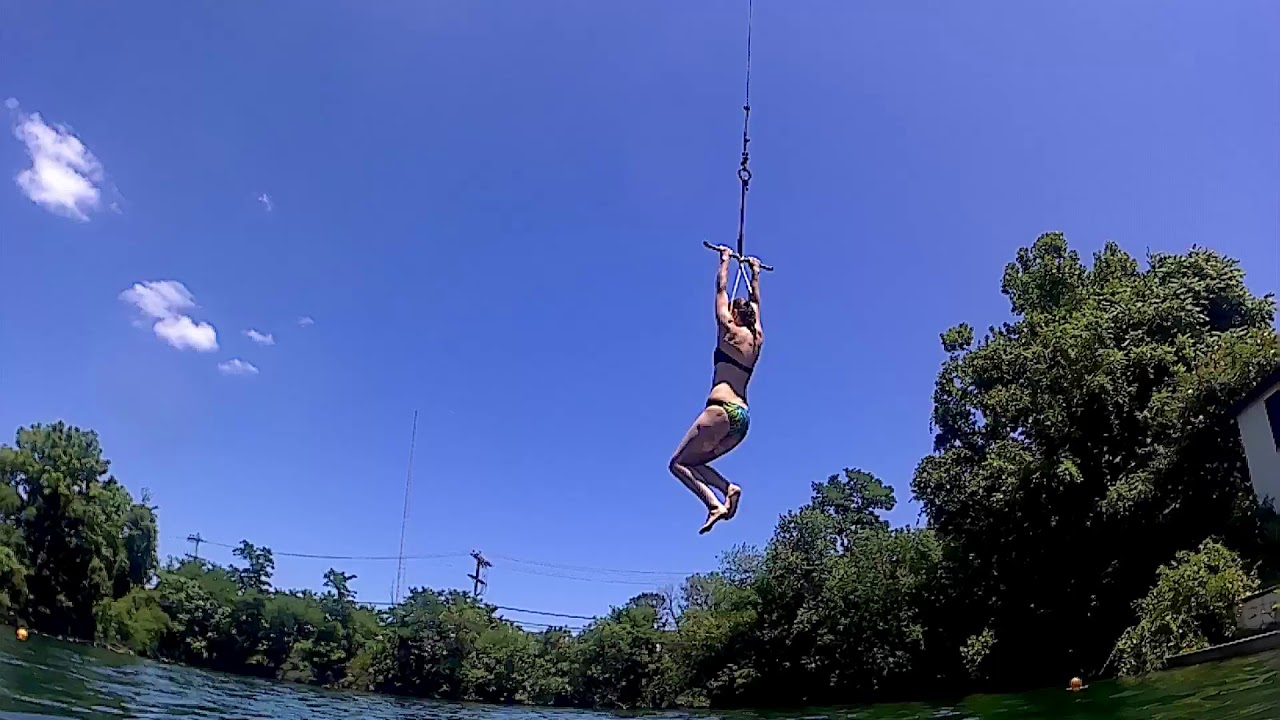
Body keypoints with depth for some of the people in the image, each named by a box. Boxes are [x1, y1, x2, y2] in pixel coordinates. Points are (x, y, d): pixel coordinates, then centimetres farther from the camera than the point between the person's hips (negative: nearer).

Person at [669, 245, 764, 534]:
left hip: (722, 409, -8)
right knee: (691, 462, 13)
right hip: (743, 415, 8)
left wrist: (725, 260, 20)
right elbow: (754, 301, 33)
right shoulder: (757, 337, 17)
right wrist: (755, 272, 43)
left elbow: (721, 290, 9)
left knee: (679, 463, -6)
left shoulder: (731, 331, 0)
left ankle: (715, 505, -23)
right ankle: (728, 488, -9)